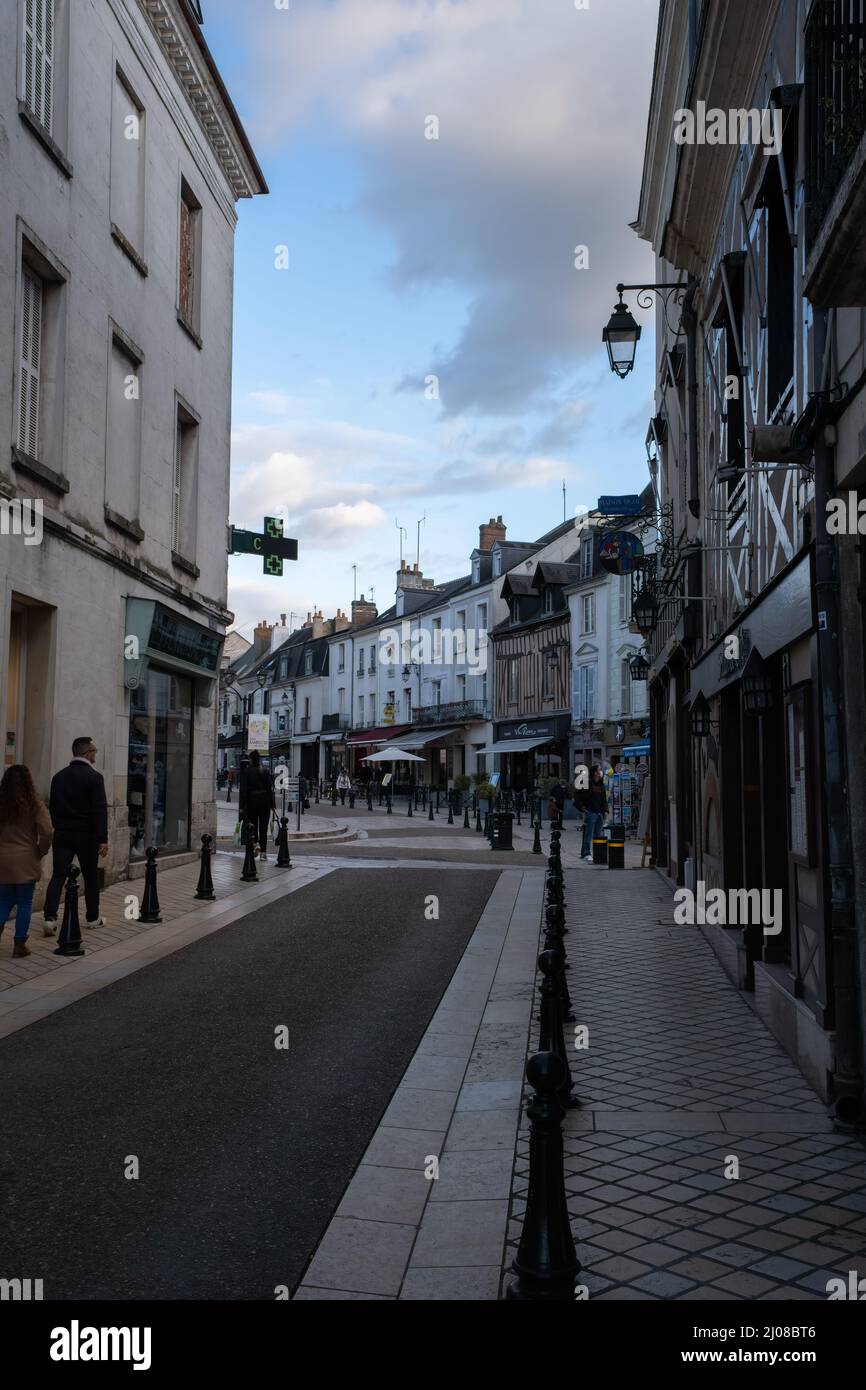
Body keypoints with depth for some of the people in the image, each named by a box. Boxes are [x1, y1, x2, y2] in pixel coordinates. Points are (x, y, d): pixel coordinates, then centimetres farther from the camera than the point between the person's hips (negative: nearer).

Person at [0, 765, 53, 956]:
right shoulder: (34, 803, -9)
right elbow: (47, 833, -14)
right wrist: (41, 852, 3)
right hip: (26, 861, -2)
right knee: (24, 903, 7)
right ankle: (20, 945, 10)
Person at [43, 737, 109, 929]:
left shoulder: (59, 777, 7)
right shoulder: (94, 777, -11)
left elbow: (52, 806, 13)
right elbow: (100, 810, -15)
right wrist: (103, 839, -13)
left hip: (62, 834, 4)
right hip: (86, 835, -4)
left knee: (58, 876, 2)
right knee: (91, 877, 10)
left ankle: (50, 917, -12)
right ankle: (92, 918, 21)